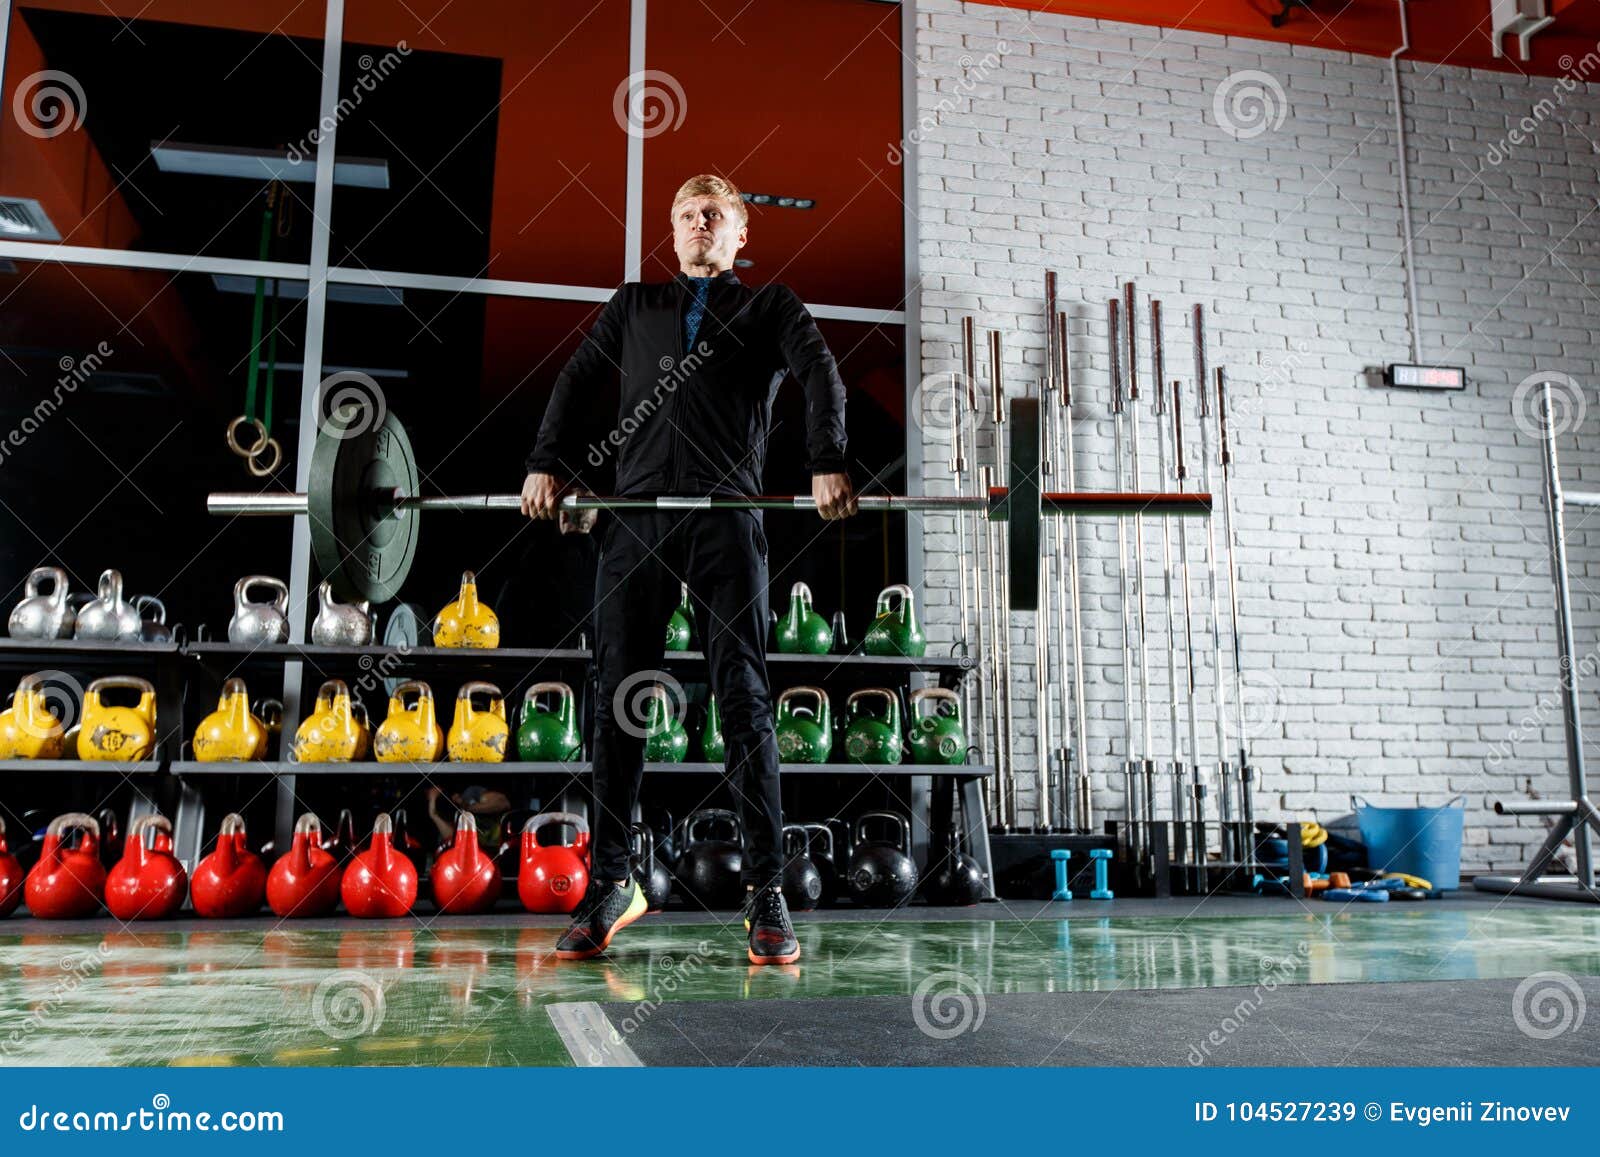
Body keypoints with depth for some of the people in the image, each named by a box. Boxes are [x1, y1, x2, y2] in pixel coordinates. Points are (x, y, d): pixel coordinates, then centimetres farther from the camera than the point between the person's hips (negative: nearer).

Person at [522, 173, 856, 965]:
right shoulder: (634, 305, 26)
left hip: (726, 519, -2)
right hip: (634, 519, 3)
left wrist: (827, 465, -16)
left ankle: (766, 895, -1)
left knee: (744, 702, -5)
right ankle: (611, 885, 10)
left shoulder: (769, 306, 18)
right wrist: (549, 465, 2)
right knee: (617, 702, 0)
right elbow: (577, 380, 18)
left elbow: (820, 376, 2)